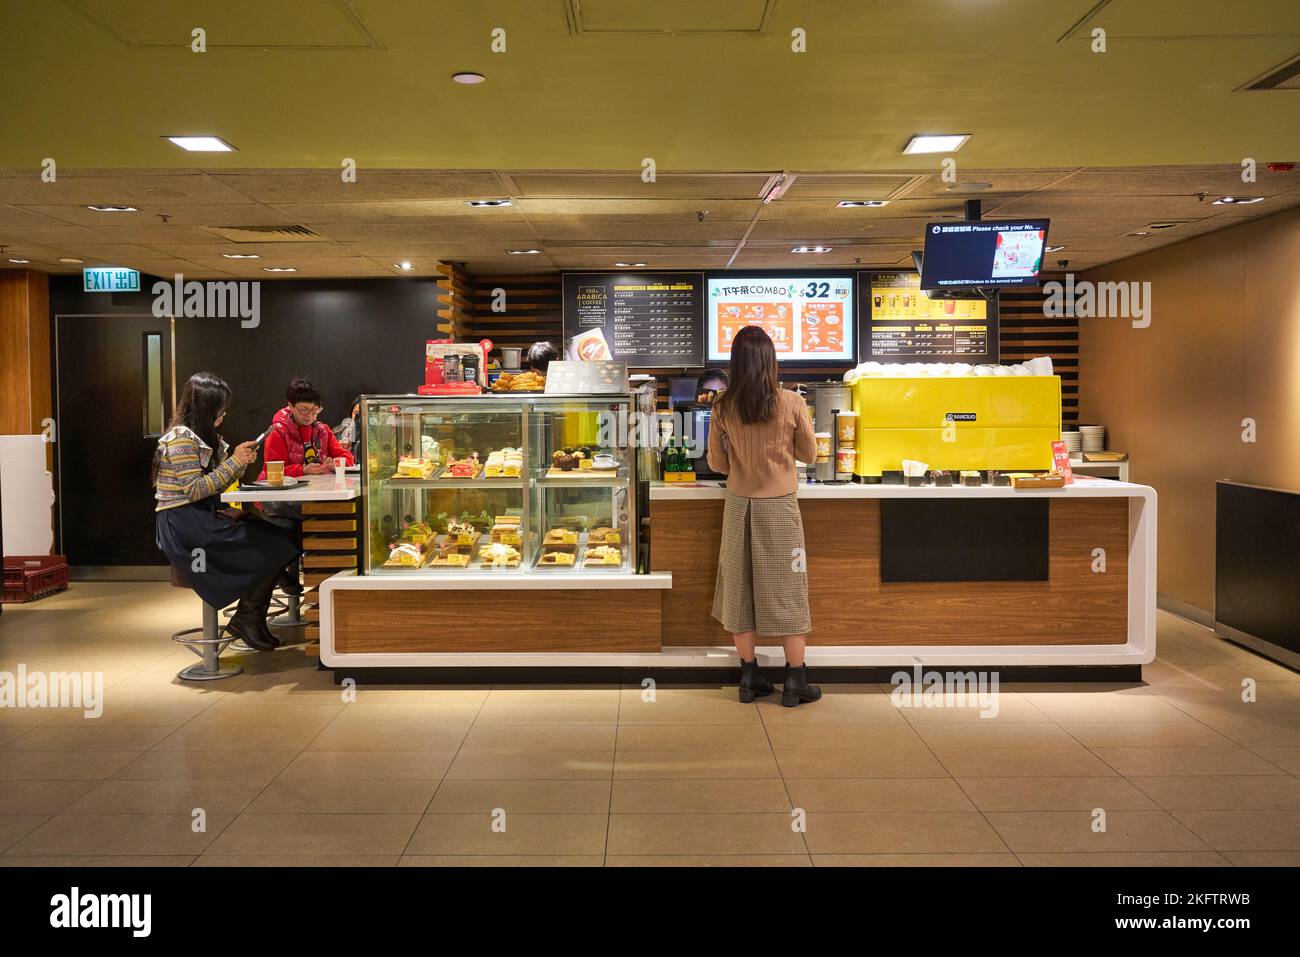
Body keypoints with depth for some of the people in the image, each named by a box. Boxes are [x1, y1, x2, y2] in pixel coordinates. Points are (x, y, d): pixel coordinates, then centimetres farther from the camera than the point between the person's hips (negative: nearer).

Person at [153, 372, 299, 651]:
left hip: (201, 518, 9)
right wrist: (233, 461, -15)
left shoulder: (205, 437, 17)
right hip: (182, 525, -9)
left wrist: (243, 461, 1)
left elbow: (216, 480, 18)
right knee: (271, 546, -18)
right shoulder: (181, 438, -12)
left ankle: (251, 619, -2)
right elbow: (195, 490, -17)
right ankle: (246, 618, -2)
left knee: (274, 536, -9)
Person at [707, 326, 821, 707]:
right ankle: (795, 682, 12)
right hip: (780, 506, -2)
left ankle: (749, 678, 17)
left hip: (739, 505, 2)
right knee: (787, 590, 7)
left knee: (740, 588, 11)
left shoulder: (722, 407, -6)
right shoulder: (791, 404, -11)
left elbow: (716, 463, 2)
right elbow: (809, 454, 1)